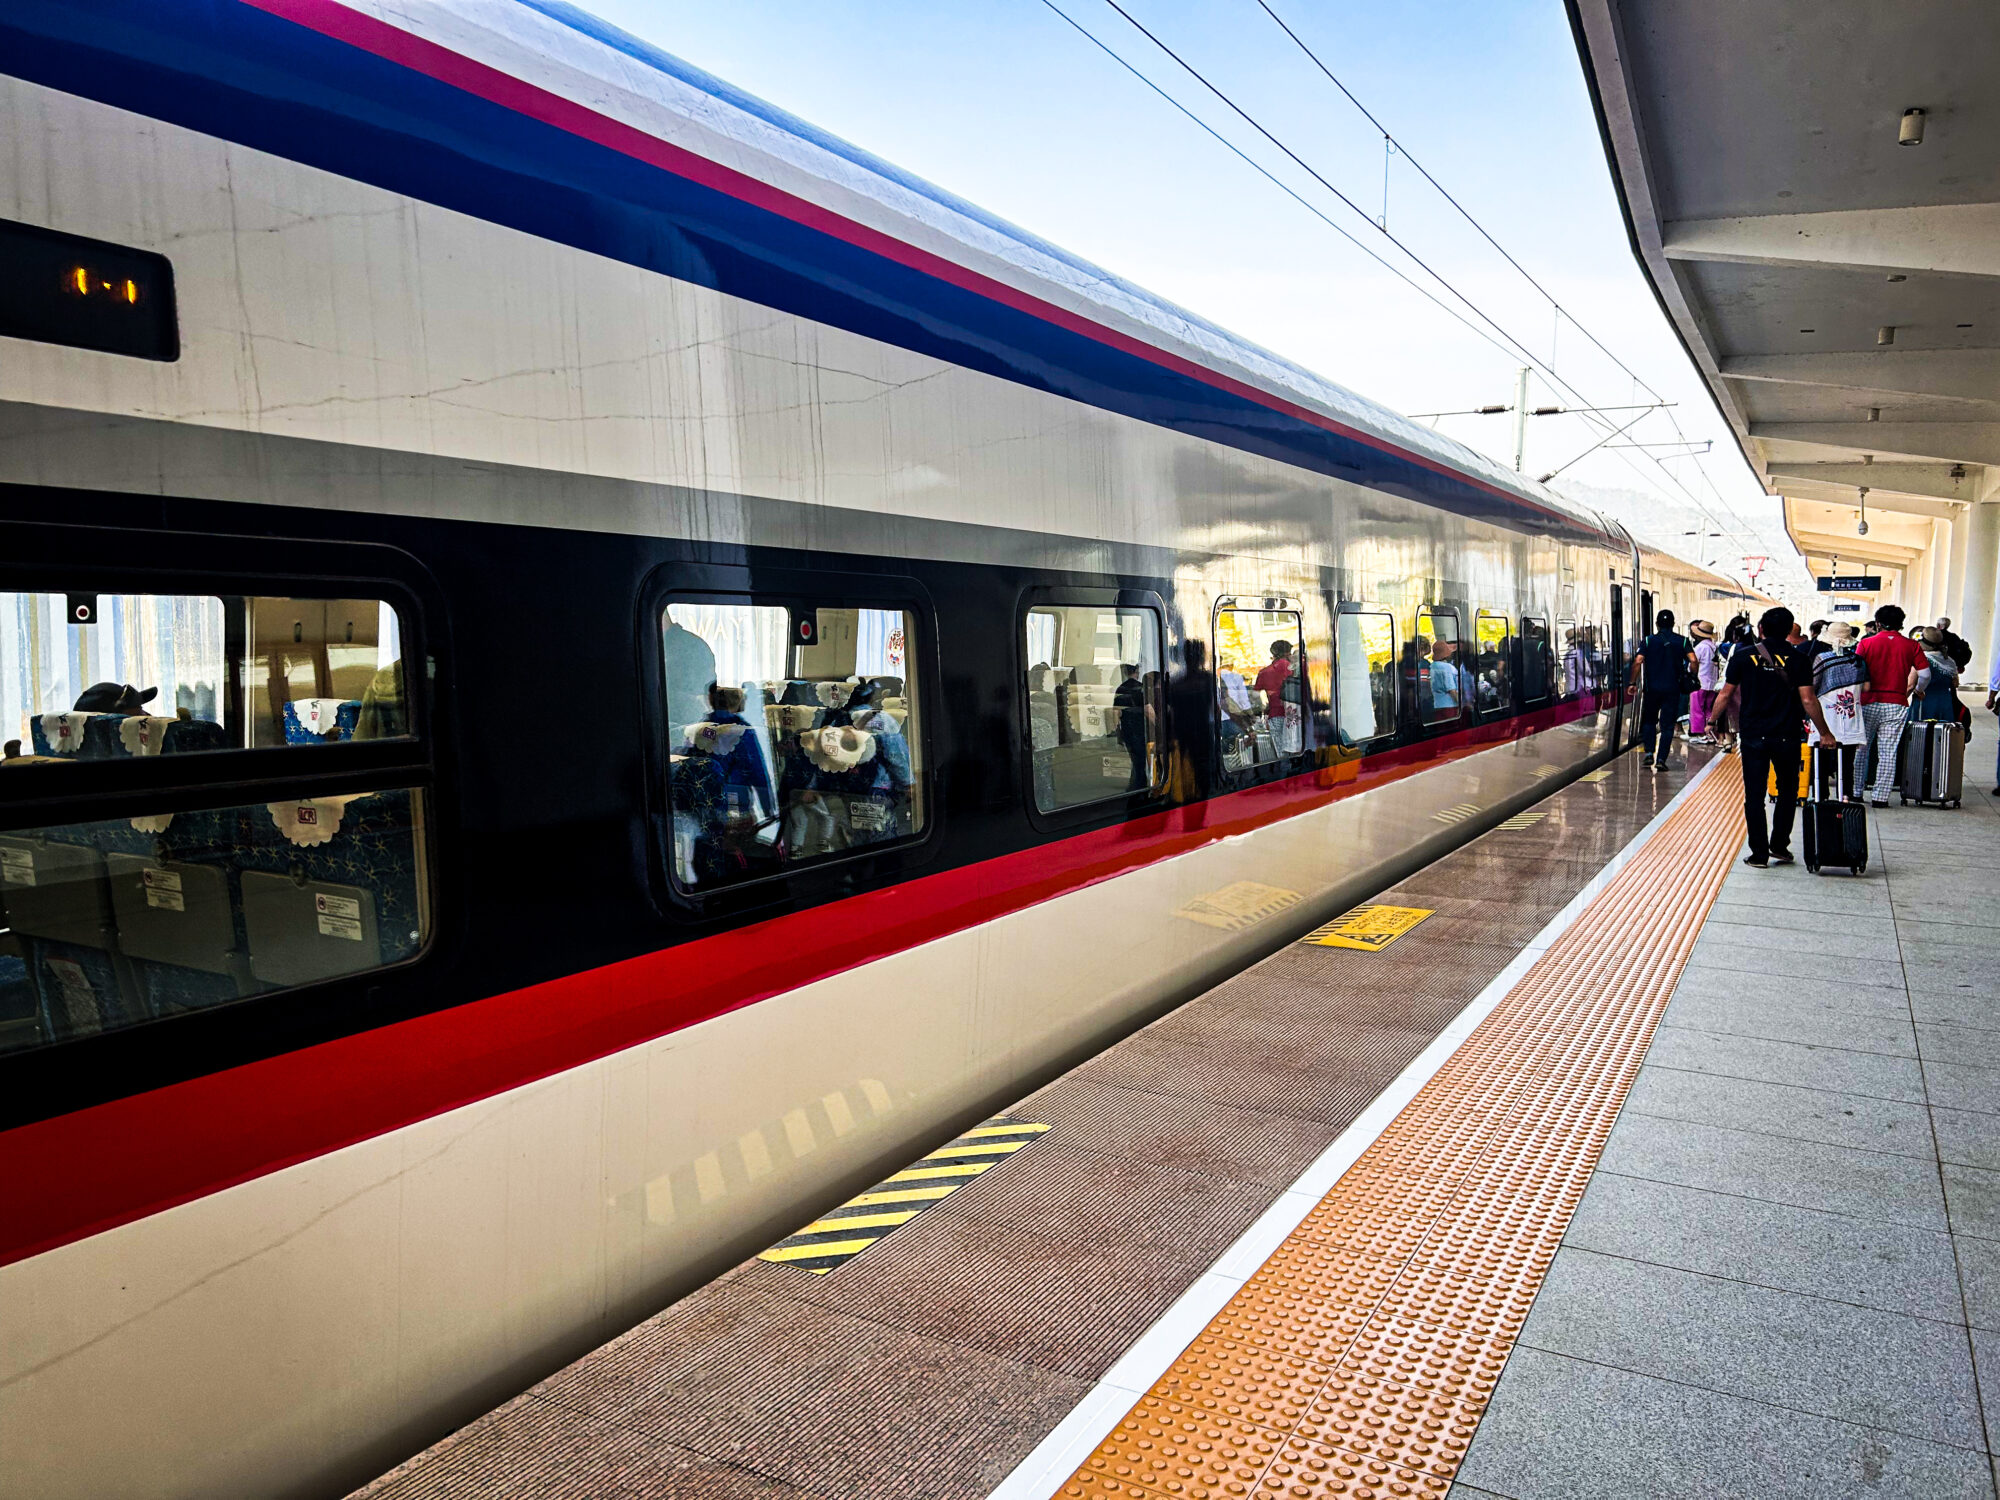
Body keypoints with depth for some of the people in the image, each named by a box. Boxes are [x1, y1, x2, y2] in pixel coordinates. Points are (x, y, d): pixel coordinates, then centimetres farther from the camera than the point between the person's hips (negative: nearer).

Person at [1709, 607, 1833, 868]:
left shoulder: (1744, 656, -3)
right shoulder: (1797, 658, -4)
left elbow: (1726, 695, 2)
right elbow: (1808, 700, -6)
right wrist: (1825, 732, 5)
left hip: (1754, 736, 0)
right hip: (1787, 737, 0)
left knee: (1754, 795, 5)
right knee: (1788, 791, 18)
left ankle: (1759, 853, 6)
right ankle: (1779, 845, 16)